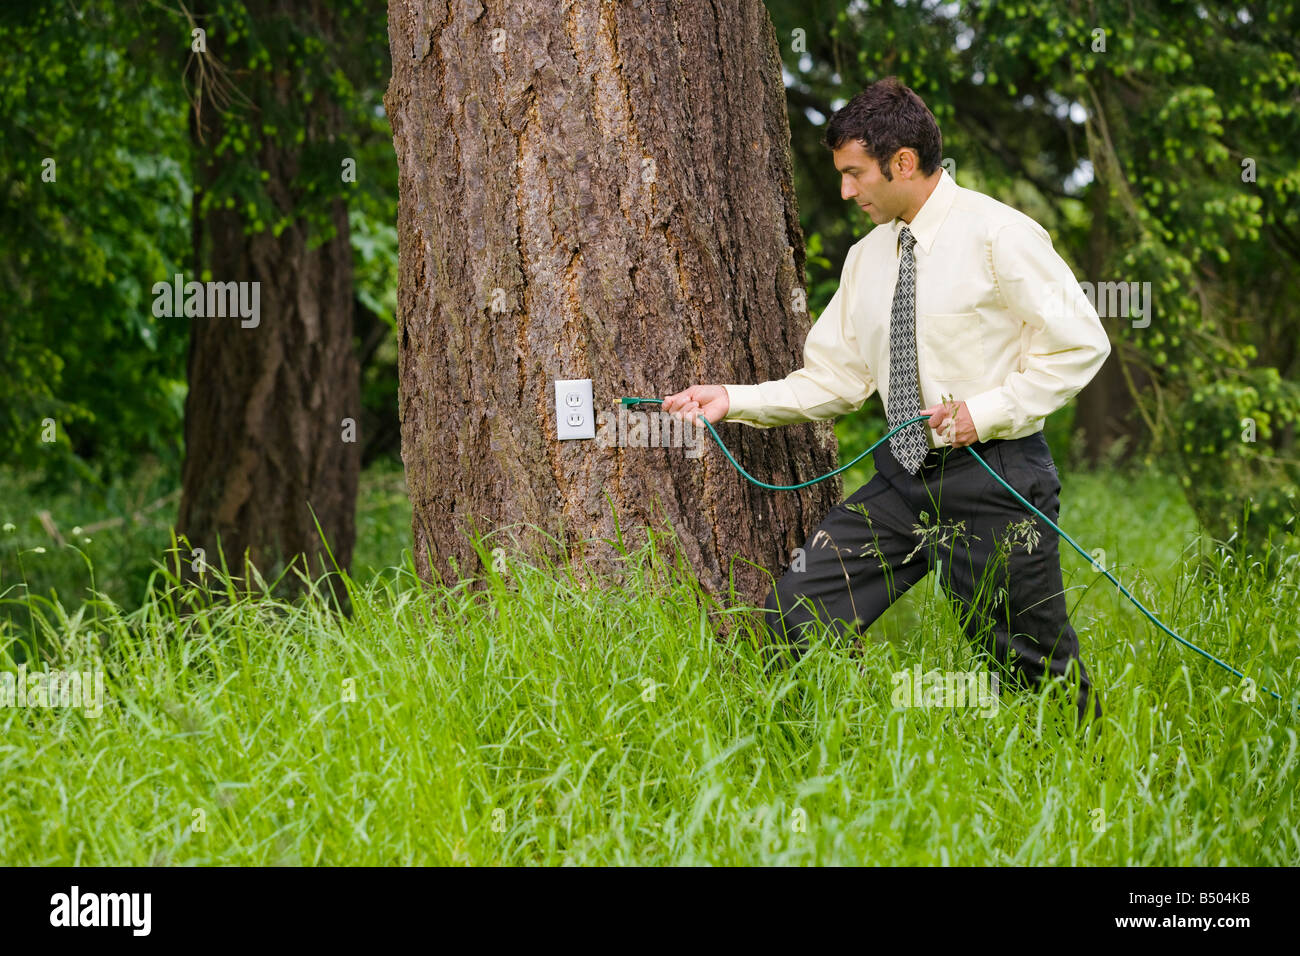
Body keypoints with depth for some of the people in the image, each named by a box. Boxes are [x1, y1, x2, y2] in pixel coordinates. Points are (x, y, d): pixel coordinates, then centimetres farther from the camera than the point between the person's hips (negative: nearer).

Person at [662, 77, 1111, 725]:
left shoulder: (998, 234, -9)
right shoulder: (867, 258, 10)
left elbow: (1081, 344, -9)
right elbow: (834, 380, 12)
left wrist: (988, 410, -16)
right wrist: (733, 400, 1)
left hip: (992, 477, -6)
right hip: (902, 477, 6)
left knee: (1031, 666, 1)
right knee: (797, 617, -4)